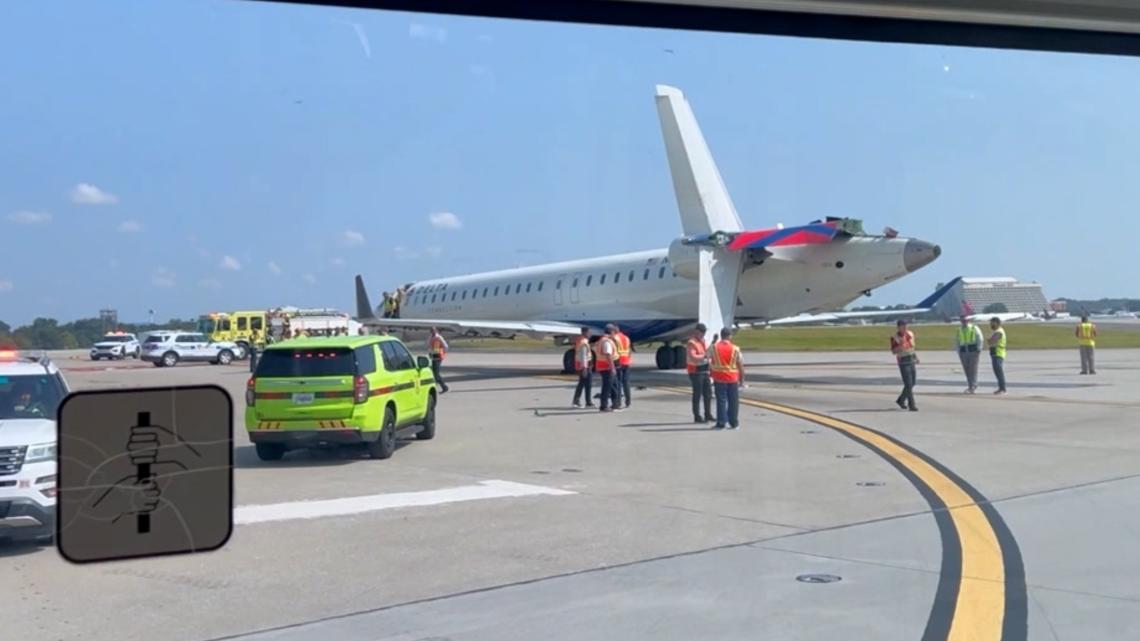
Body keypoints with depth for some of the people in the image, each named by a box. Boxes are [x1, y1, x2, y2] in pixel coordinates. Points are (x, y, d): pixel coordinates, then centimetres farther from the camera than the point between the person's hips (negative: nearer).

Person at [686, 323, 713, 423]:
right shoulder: (692, 343, -14)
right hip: (696, 372, -9)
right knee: (697, 394, -4)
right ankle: (697, 416, 1)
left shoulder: (703, 341, 15)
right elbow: (692, 357, -26)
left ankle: (707, 414, 22)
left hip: (705, 370, 9)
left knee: (708, 392, 12)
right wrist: (704, 356, -23)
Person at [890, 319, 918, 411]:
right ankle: (911, 405, -7)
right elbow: (893, 351, -16)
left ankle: (901, 400, 28)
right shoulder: (894, 337, -12)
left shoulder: (910, 334, 6)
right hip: (903, 362, -6)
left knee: (912, 383, 11)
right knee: (908, 384, -10)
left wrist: (916, 357, 18)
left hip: (912, 361, 6)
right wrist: (900, 345, -32)